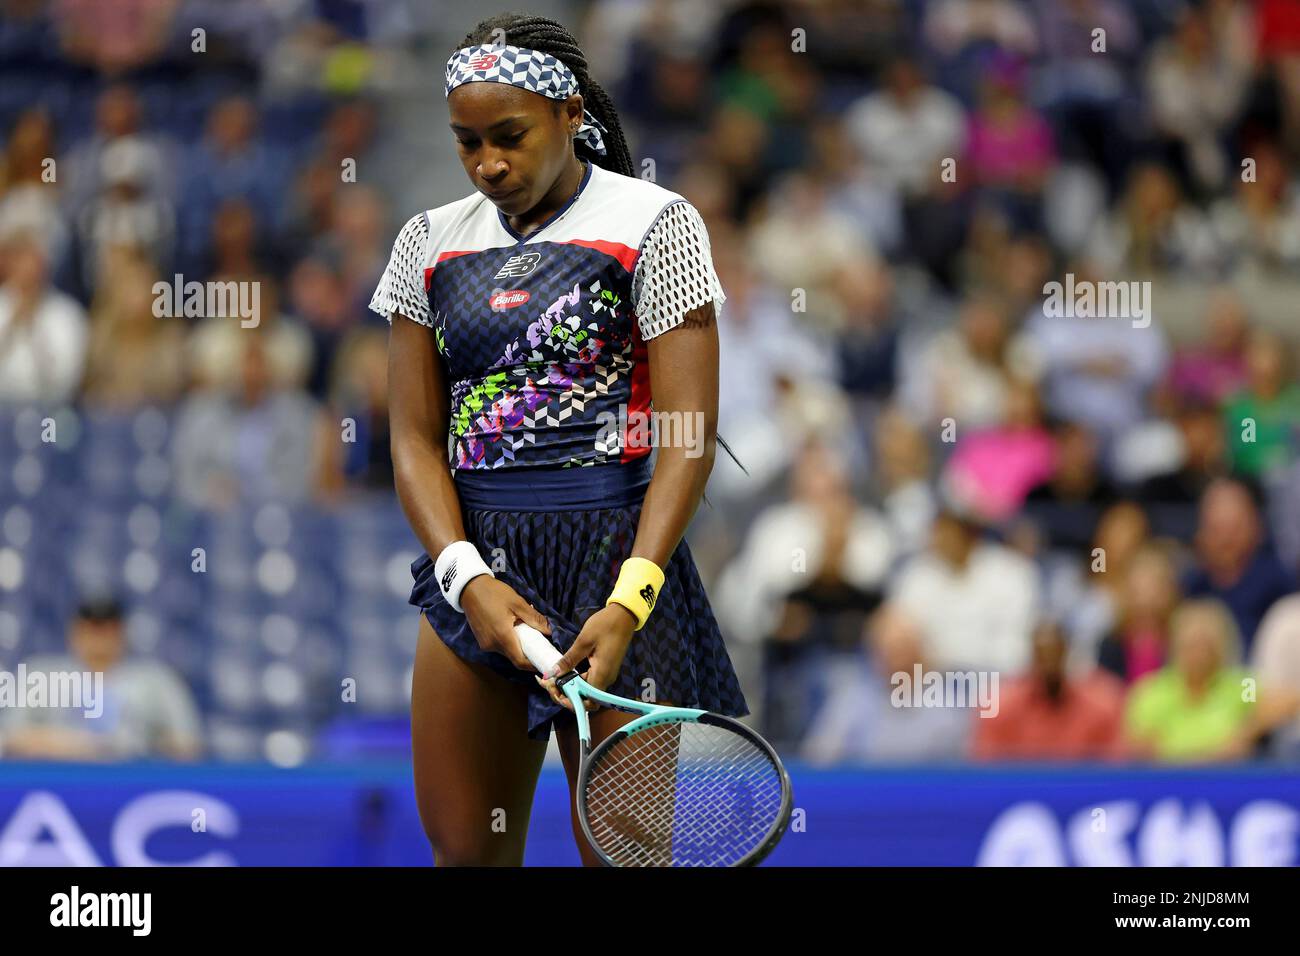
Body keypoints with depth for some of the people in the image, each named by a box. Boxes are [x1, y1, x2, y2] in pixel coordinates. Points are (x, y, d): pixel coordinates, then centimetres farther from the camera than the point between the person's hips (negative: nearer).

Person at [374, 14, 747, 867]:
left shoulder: (653, 224, -2)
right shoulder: (431, 243, 11)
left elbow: (689, 433, -9)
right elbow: (416, 438, 8)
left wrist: (628, 604, -20)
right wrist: (466, 575, -11)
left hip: (615, 557, -4)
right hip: (471, 559, 4)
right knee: (463, 846, 4)